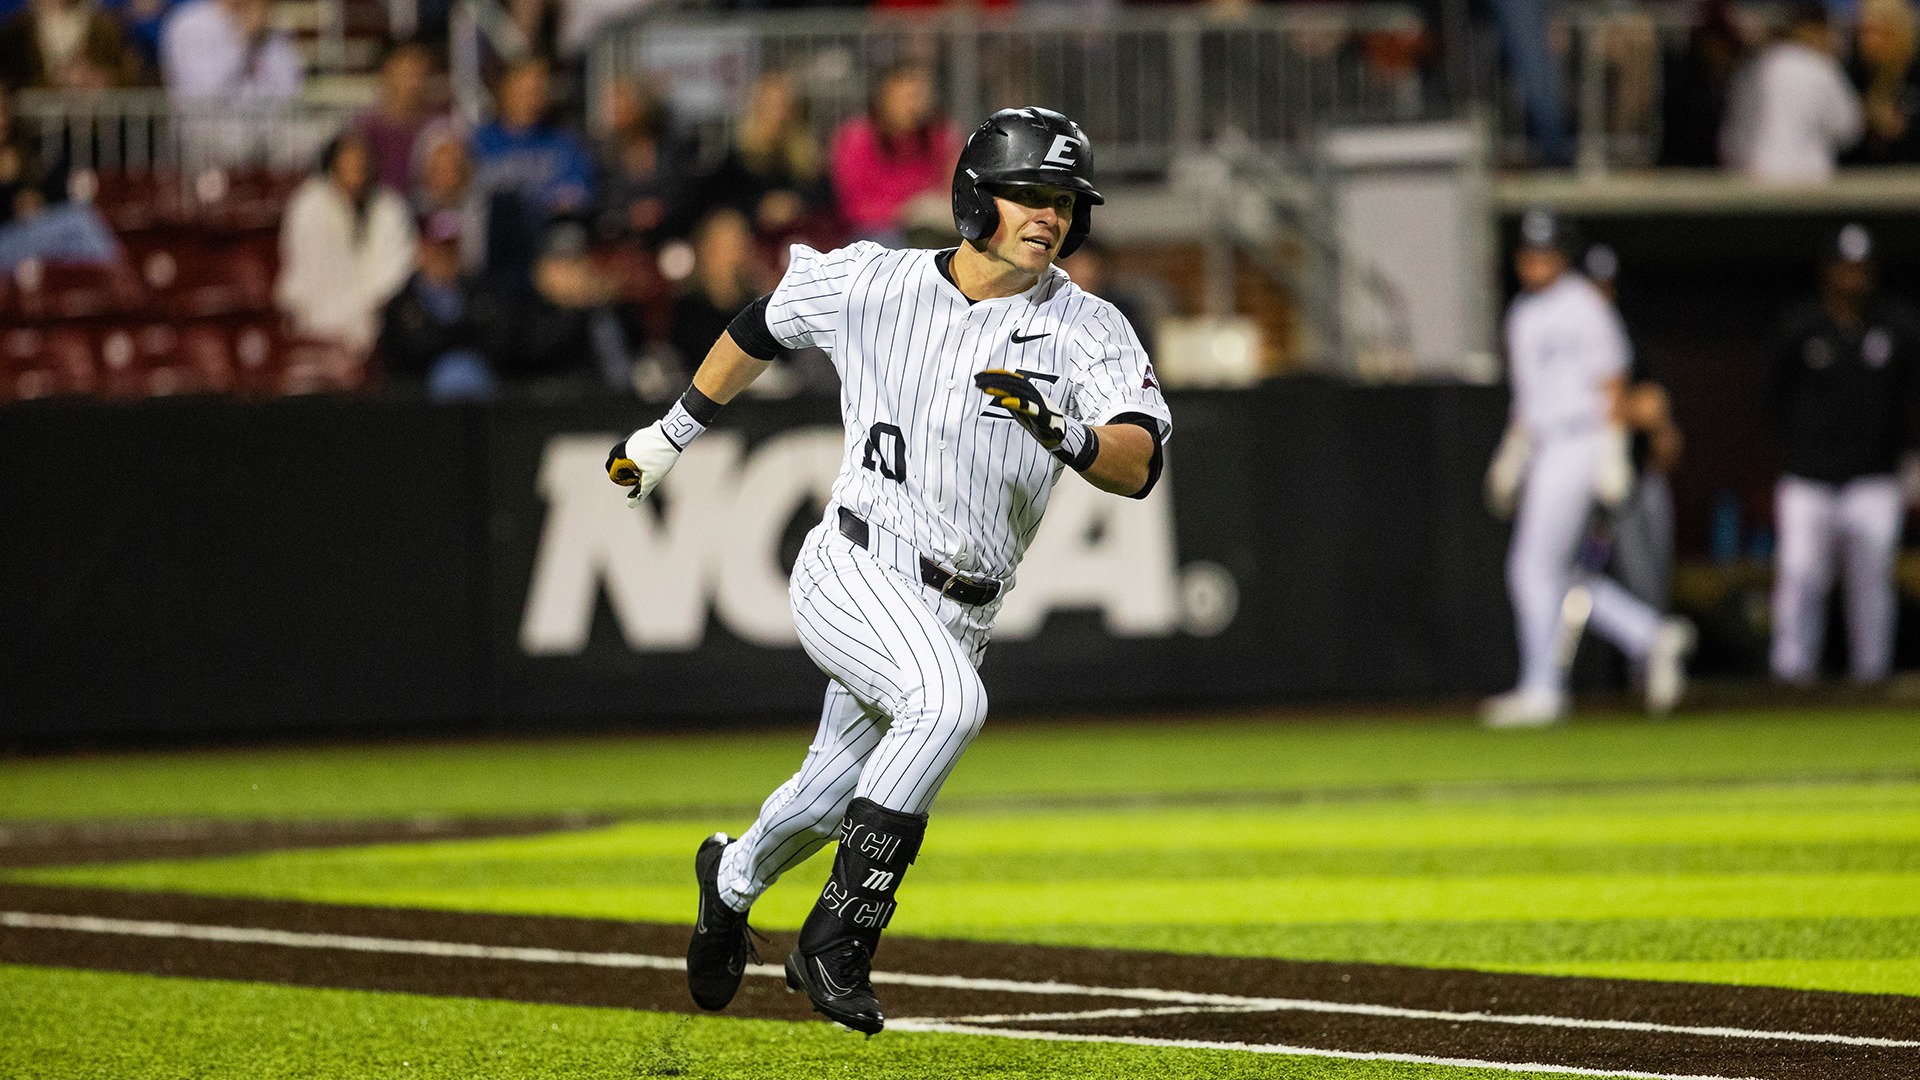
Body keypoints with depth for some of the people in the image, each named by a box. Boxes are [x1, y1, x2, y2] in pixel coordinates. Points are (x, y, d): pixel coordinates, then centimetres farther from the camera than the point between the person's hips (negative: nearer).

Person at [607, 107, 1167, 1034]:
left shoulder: (1088, 331, -4)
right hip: (854, 574, -4)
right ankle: (837, 938, -23)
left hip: (955, 616, 4)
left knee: (834, 799, 19)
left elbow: (1138, 465, -18)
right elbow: (760, 328, 16)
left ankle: (733, 878, 54)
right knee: (948, 703, -32)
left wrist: (1065, 435, -38)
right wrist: (673, 433, 25)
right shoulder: (871, 284, -3)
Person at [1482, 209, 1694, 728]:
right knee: (1549, 571, 7)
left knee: (1536, 567, -9)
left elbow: (1611, 384, -13)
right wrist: (1512, 452, 21)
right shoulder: (1523, 312, 17)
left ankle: (1541, 692, -4)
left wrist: (1612, 455, -19)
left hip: (1580, 445, -9)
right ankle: (1653, 637, 12)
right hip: (1544, 448, 9)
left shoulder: (1584, 306, -9)